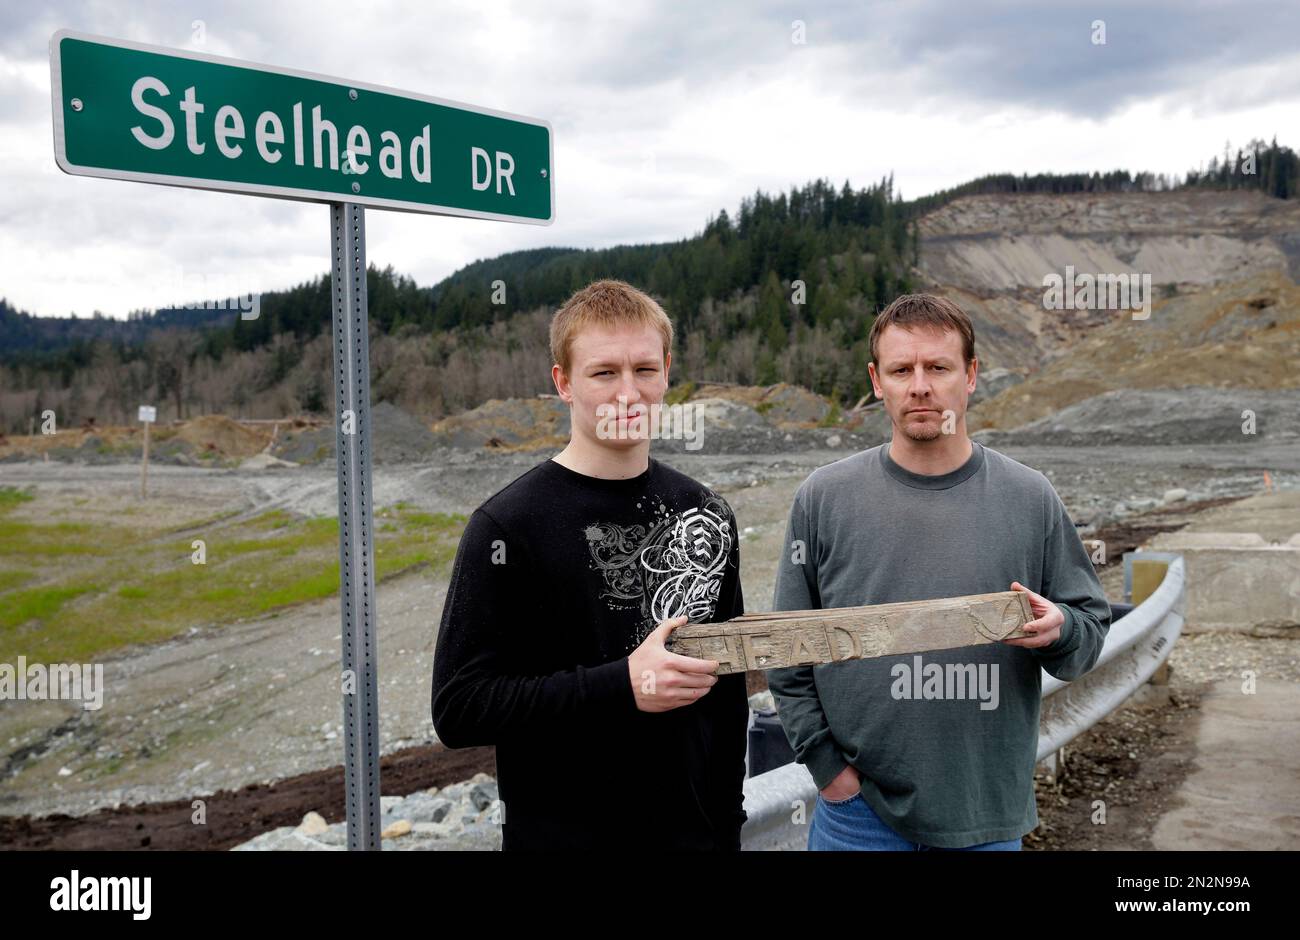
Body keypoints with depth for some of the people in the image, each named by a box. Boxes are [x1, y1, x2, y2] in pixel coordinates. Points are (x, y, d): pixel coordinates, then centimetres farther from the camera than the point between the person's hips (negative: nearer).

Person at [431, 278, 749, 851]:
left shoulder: (706, 515, 3)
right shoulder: (507, 525, -14)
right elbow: (458, 709, -17)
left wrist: (727, 823, 11)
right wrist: (621, 686, -24)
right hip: (563, 832, -4)